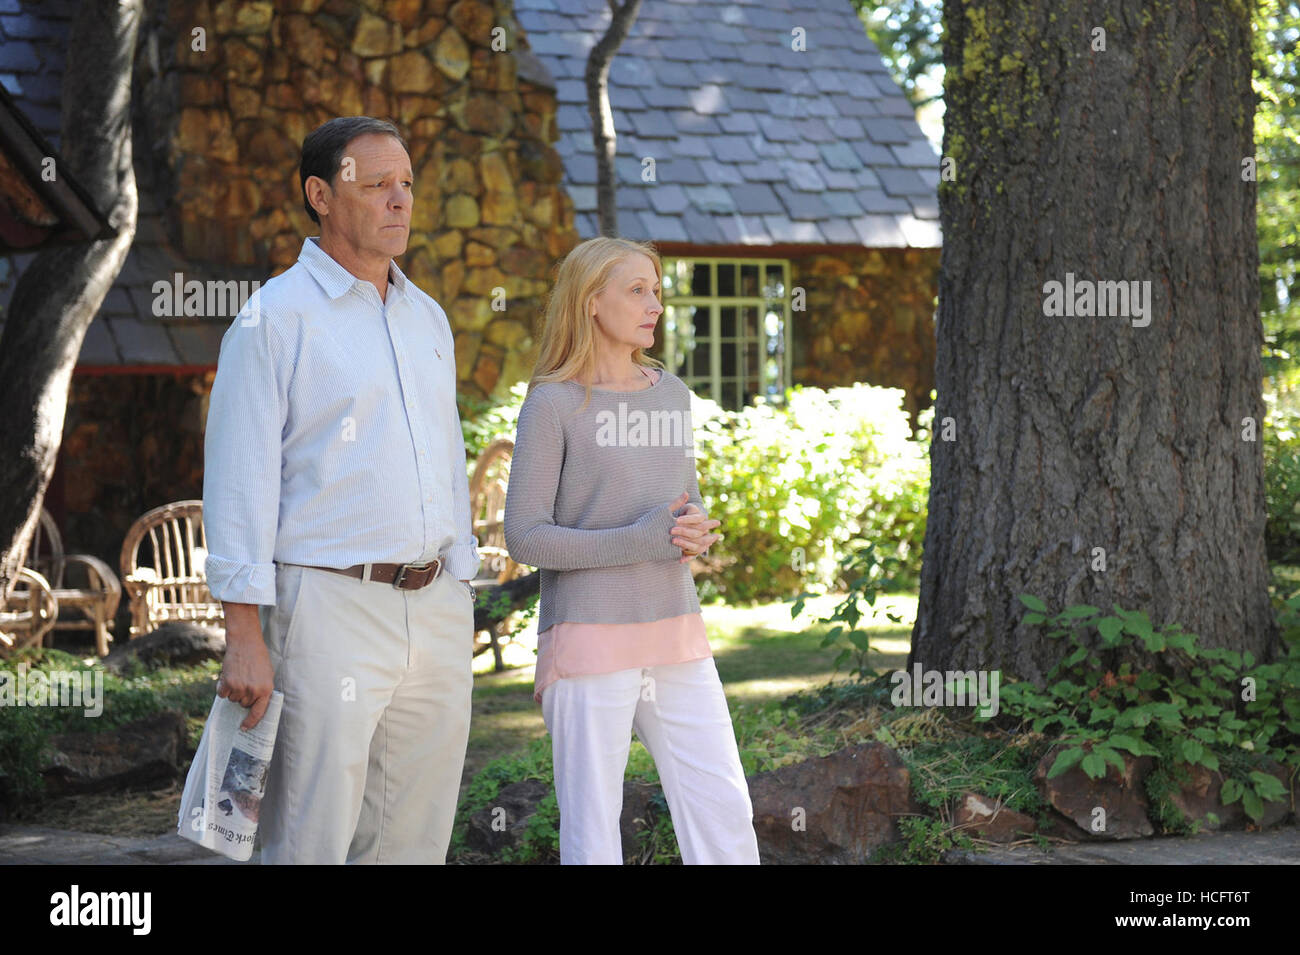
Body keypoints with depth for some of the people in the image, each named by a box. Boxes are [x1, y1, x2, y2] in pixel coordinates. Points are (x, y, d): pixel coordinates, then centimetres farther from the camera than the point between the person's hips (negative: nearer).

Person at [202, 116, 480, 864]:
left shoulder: (427, 318, 16)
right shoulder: (274, 319, -5)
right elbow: (239, 479, -9)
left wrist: (462, 603, 17)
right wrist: (245, 635, -15)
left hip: (434, 607, 7)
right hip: (329, 607, -6)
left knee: (415, 838, 9)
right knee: (311, 842, -7)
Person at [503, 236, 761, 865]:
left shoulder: (671, 393, 11)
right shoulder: (553, 403, -6)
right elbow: (525, 535, -10)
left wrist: (694, 533, -4)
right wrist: (641, 541, -18)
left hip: (676, 636, 6)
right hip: (589, 640, -5)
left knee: (723, 813, 3)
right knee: (592, 831, 0)